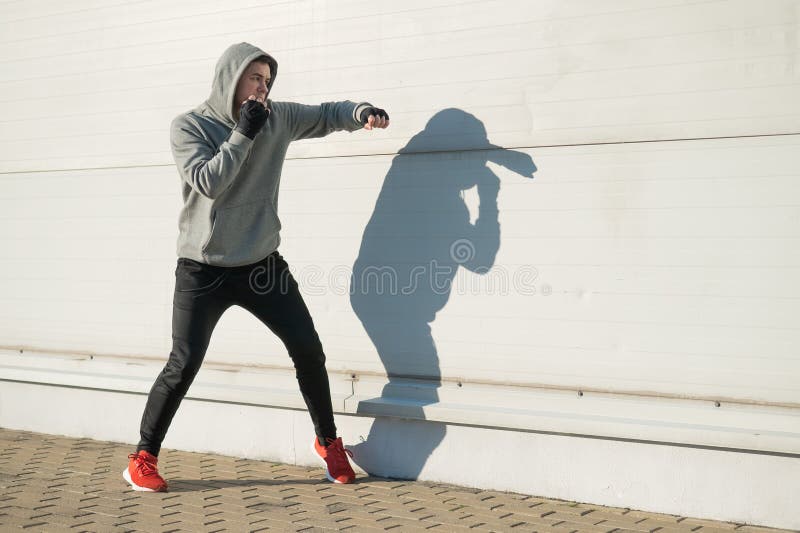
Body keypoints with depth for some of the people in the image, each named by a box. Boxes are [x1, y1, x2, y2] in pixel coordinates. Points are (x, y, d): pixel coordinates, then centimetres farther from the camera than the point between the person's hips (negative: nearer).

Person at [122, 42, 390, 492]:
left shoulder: (277, 118, 4)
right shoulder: (188, 126, -7)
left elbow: (327, 114, 13)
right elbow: (208, 181, -20)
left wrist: (362, 112, -7)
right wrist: (243, 132, -20)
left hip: (263, 265, 4)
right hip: (203, 270, -4)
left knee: (309, 351, 2)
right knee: (184, 365, -6)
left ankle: (328, 442, 22)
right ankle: (143, 459, 12)